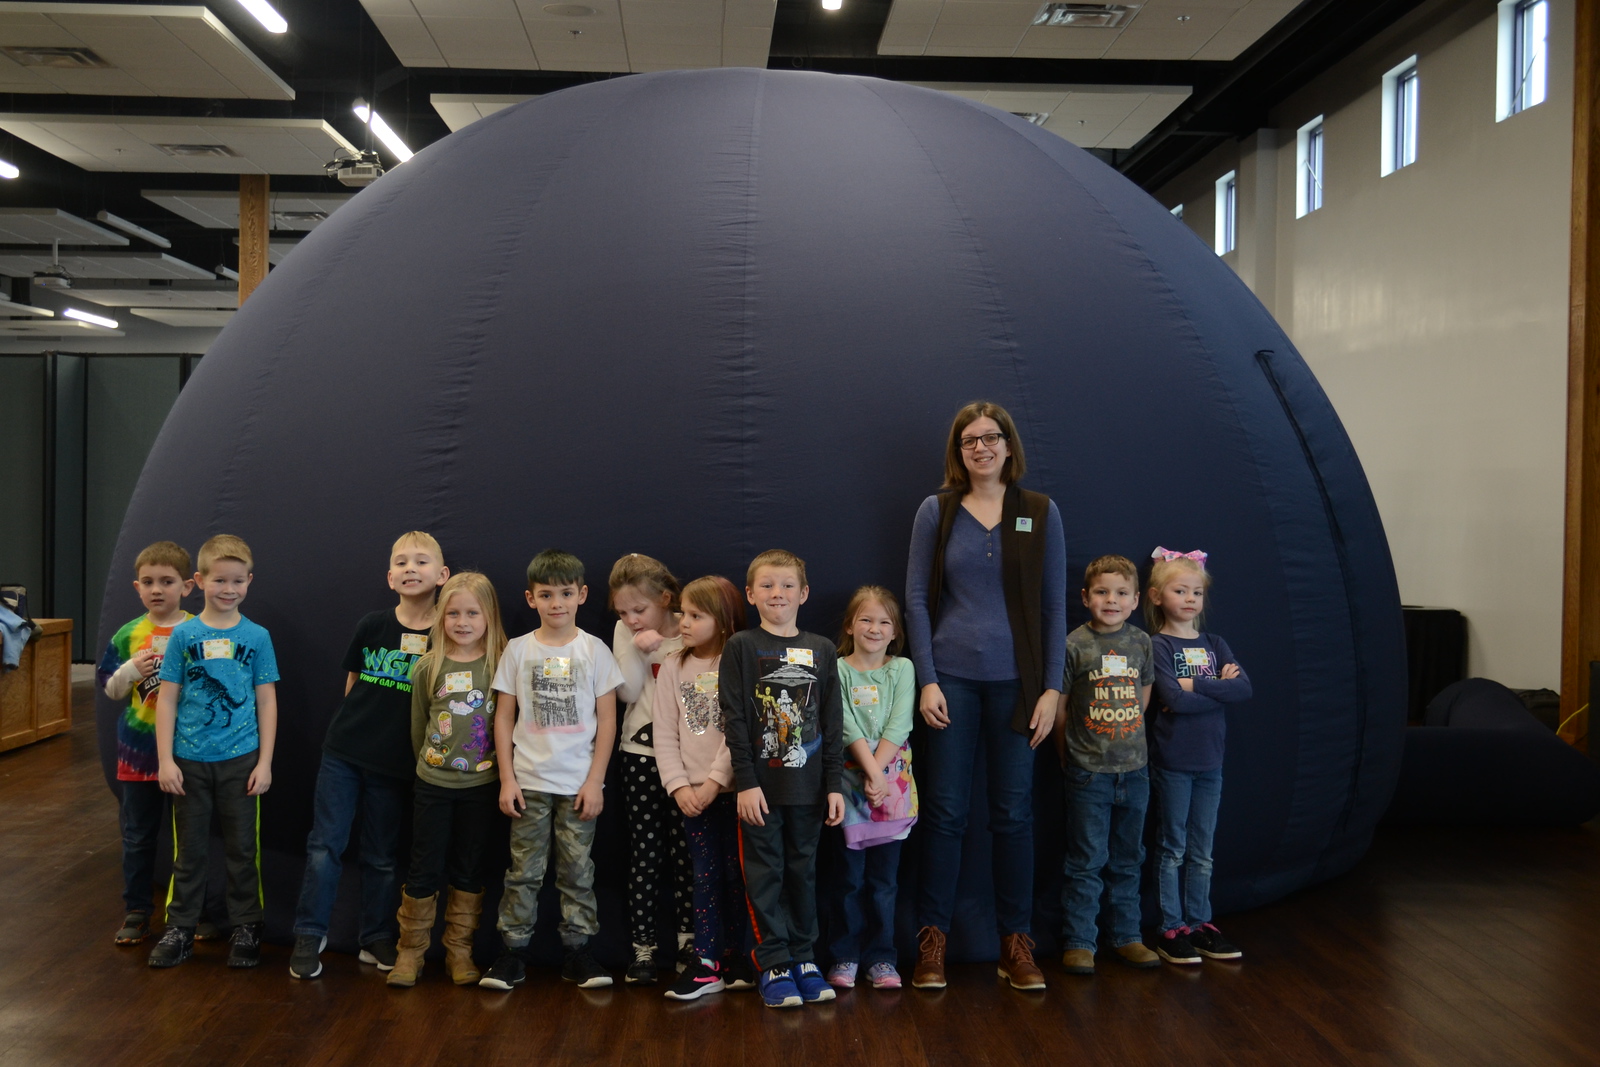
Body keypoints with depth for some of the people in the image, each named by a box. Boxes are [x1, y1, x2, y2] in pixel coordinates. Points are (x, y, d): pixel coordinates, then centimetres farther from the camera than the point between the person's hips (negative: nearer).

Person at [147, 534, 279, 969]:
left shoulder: (257, 637, 0)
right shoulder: (183, 635, -1)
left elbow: (267, 701, 1)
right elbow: (167, 699, 0)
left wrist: (265, 762, -3)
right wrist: (165, 760, -5)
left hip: (240, 761, 0)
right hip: (190, 761, 0)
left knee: (242, 848, 7)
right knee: (189, 850, 11)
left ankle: (245, 929, 20)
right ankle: (179, 929, 23)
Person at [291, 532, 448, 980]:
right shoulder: (372, 626, -2)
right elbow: (352, 684, 9)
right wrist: (371, 720, 3)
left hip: (395, 763, -1)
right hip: (343, 752, 1)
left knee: (382, 856, 11)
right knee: (325, 845, 2)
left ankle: (377, 939, 25)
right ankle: (309, 935, 15)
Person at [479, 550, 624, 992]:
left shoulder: (595, 650, 0)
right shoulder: (518, 650, 3)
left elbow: (607, 720, 0)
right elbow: (504, 717, 5)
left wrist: (595, 780, -5)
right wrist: (506, 777, -1)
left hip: (579, 784, 0)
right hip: (529, 782, 1)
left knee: (577, 870, 6)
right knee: (524, 871, 5)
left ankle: (577, 952, 15)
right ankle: (513, 951, 14)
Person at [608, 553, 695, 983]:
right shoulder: (625, 633, 2)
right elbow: (628, 692, -7)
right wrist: (638, 650, -17)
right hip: (641, 753, 2)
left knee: (683, 847, 3)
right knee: (644, 850, 4)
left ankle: (687, 939, 14)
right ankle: (643, 945, 10)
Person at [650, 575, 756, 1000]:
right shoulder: (673, 666, 6)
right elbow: (665, 734, 3)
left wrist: (716, 781, -14)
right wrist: (679, 786, -6)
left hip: (732, 787, -3)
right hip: (692, 793, 3)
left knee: (736, 873, 4)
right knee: (705, 875, 5)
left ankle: (735, 956, 17)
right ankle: (706, 964, 8)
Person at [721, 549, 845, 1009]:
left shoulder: (822, 650, 7)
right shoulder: (741, 647, -2)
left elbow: (832, 724, 8)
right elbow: (734, 720, -6)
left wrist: (834, 785, 3)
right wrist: (746, 783, -12)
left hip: (807, 785, 3)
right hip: (761, 787, -3)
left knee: (803, 871, 10)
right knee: (765, 874, 3)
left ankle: (803, 958, 21)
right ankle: (774, 964, 11)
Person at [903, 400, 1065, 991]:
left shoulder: (1041, 512, 4)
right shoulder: (936, 510, 3)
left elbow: (1054, 604, 4)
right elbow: (916, 599, 2)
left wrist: (1052, 688, -2)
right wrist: (926, 681, -6)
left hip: (1016, 680, 1)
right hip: (952, 677, 0)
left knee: (1013, 813, 6)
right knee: (945, 810, 3)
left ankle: (1016, 942, 17)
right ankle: (933, 939, 14)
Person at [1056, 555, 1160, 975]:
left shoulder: (1142, 642, 4)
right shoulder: (1075, 644, -8)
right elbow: (1059, 709, -2)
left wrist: (1127, 742, 12)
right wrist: (1070, 757, 3)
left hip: (1134, 769, 4)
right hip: (1089, 772, -4)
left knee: (1128, 859, 14)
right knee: (1087, 861, 0)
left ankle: (1126, 936, 25)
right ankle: (1078, 942, 9)